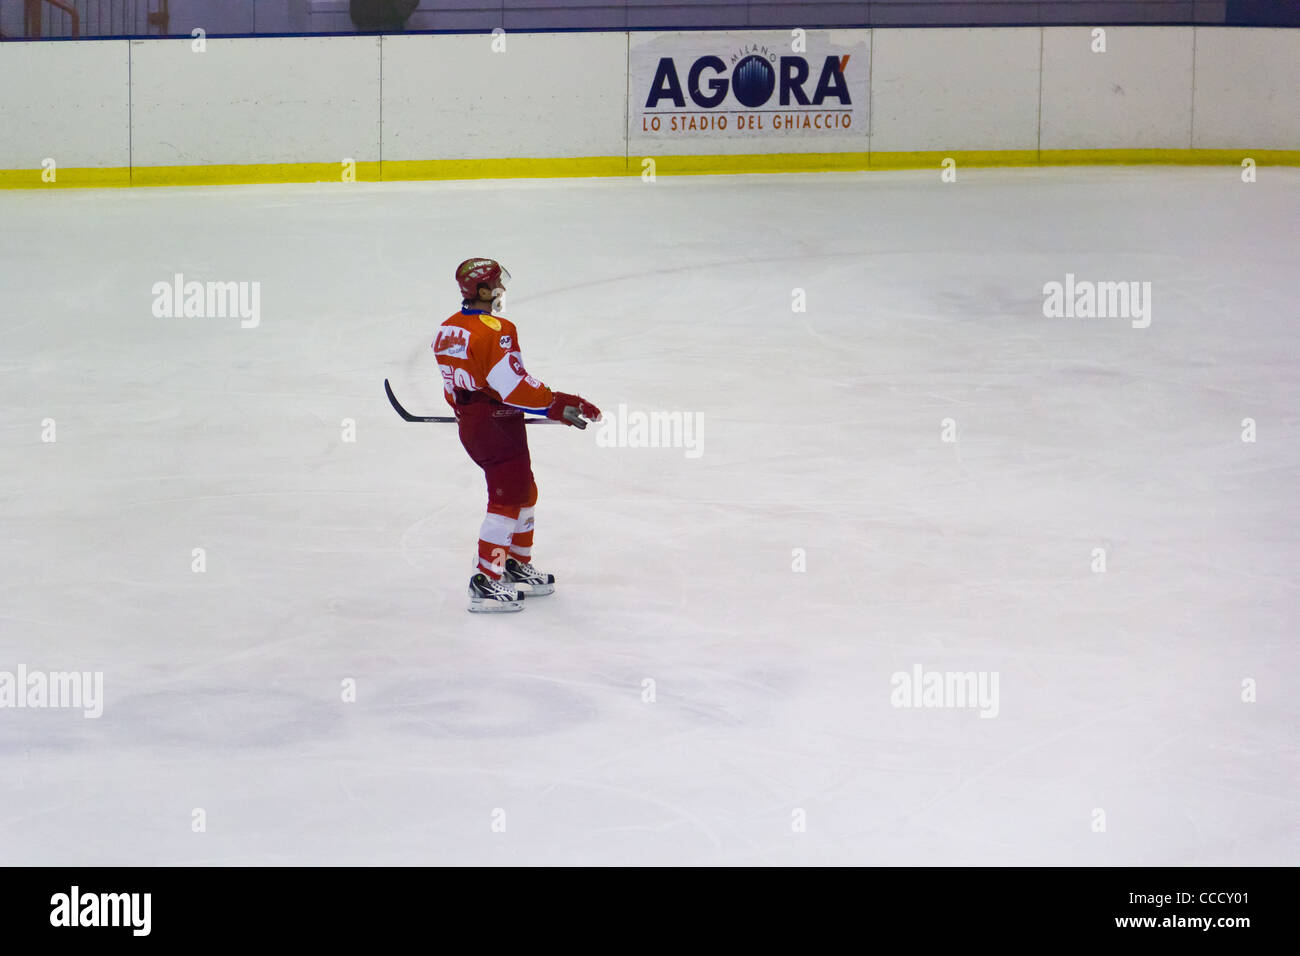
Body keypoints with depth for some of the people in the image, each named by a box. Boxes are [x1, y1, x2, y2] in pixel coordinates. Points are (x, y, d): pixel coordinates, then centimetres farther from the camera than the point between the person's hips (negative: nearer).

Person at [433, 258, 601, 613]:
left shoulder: (447, 331, 9)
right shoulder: (495, 331, -20)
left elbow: (454, 389, 16)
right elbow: (513, 386, -25)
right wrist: (558, 405, -19)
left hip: (470, 423, 10)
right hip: (497, 427, -10)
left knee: (524, 492, 21)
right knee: (508, 500, -6)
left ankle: (518, 568, 31)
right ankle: (486, 583, -8)